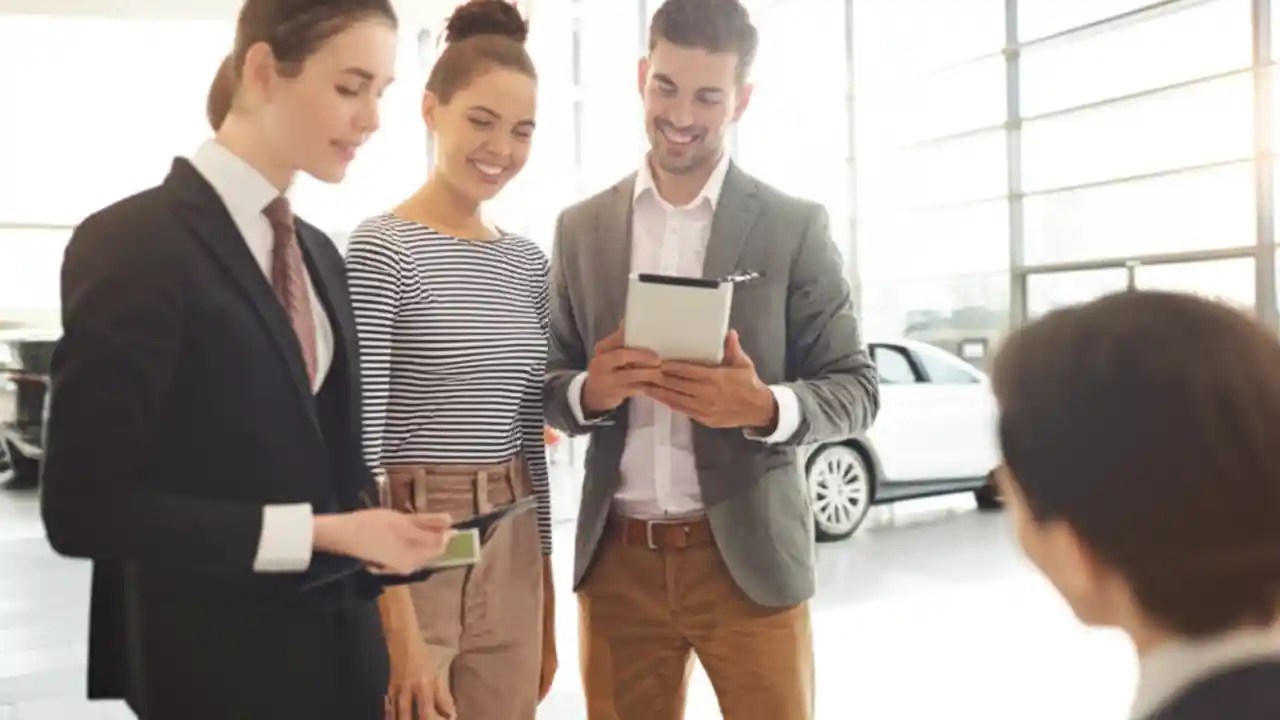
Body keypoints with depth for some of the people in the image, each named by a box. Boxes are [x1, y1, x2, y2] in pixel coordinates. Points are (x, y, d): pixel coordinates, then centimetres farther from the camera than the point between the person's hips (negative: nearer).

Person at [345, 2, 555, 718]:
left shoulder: (529, 261, 8)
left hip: (511, 556, 6)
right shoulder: (382, 250, -11)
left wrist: (545, 598, 13)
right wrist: (399, 630, -16)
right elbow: (359, 444, -14)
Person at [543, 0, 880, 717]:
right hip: (617, 561, 3)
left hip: (748, 558, -2)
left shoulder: (795, 226, -2)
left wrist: (764, 406, -21)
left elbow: (857, 389, -1)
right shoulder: (582, 228, 6)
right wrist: (590, 391, -13)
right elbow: (551, 382, 10)